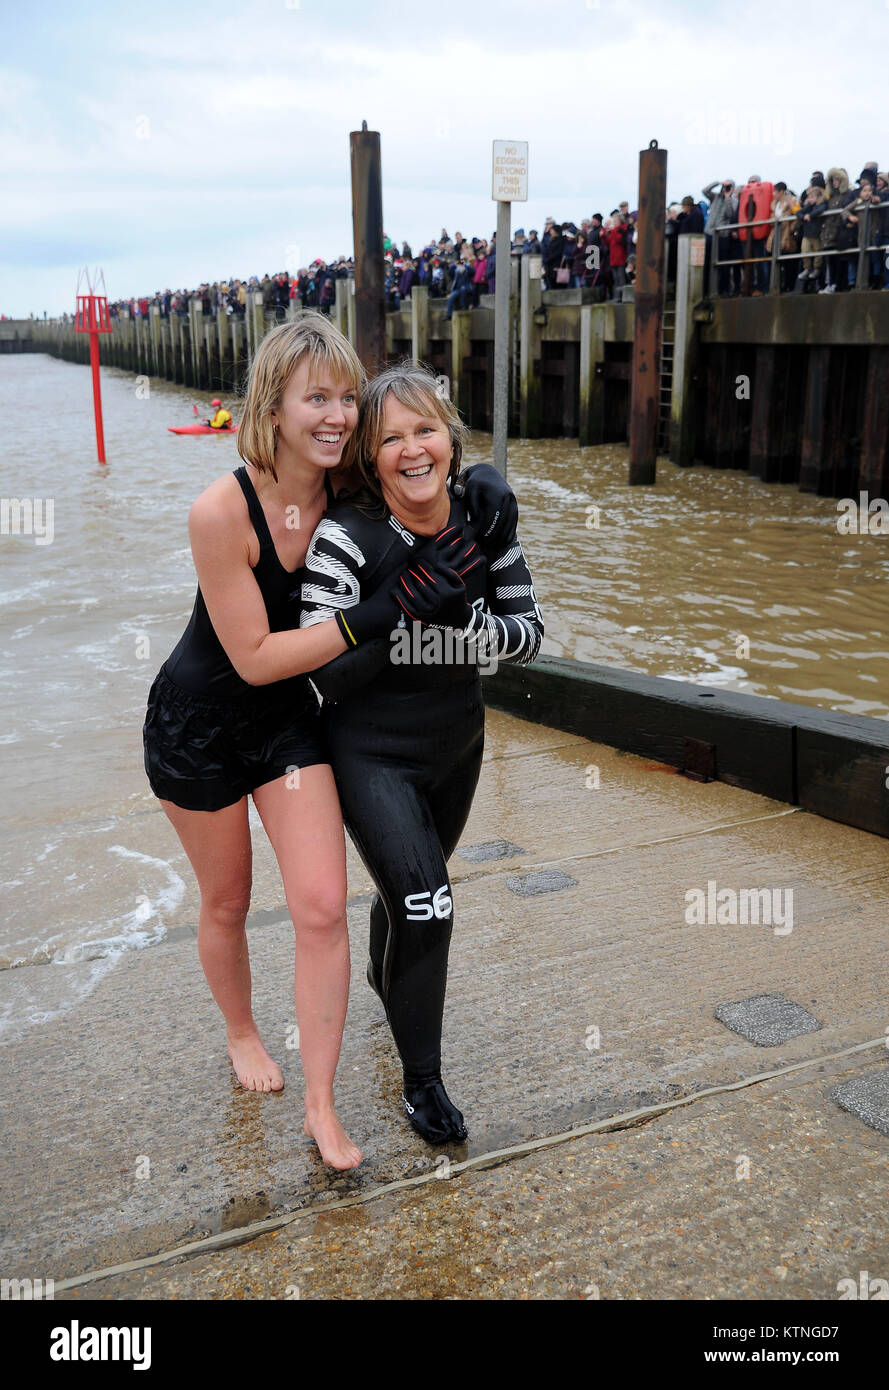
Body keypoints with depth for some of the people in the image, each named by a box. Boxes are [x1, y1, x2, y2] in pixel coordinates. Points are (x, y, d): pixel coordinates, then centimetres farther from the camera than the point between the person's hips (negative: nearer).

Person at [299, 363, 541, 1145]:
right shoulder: (347, 536, -24)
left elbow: (528, 635, -10)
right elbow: (327, 672, -25)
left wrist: (461, 618, -29)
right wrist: (408, 602, -36)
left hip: (457, 742, 5)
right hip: (372, 751, -5)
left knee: (414, 887, 24)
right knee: (424, 903, -13)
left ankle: (388, 976, 59)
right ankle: (421, 1078, 12)